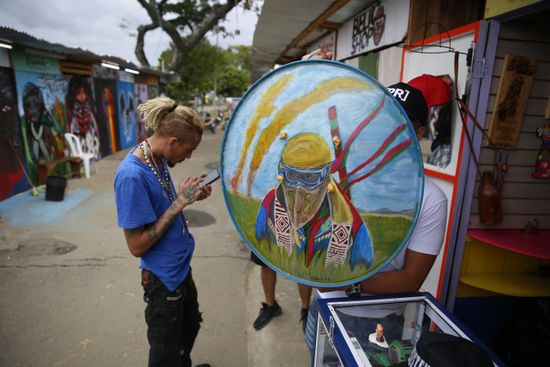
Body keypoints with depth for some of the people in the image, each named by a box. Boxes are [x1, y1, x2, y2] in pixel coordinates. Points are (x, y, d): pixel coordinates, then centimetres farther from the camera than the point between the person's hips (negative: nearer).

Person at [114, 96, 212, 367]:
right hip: (163, 279, -9)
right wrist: (180, 202, -26)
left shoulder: (159, 159, -4)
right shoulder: (132, 175, -29)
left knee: (191, 326, 31)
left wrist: (189, 195, -9)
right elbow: (137, 245, -25)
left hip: (180, 267, 9)